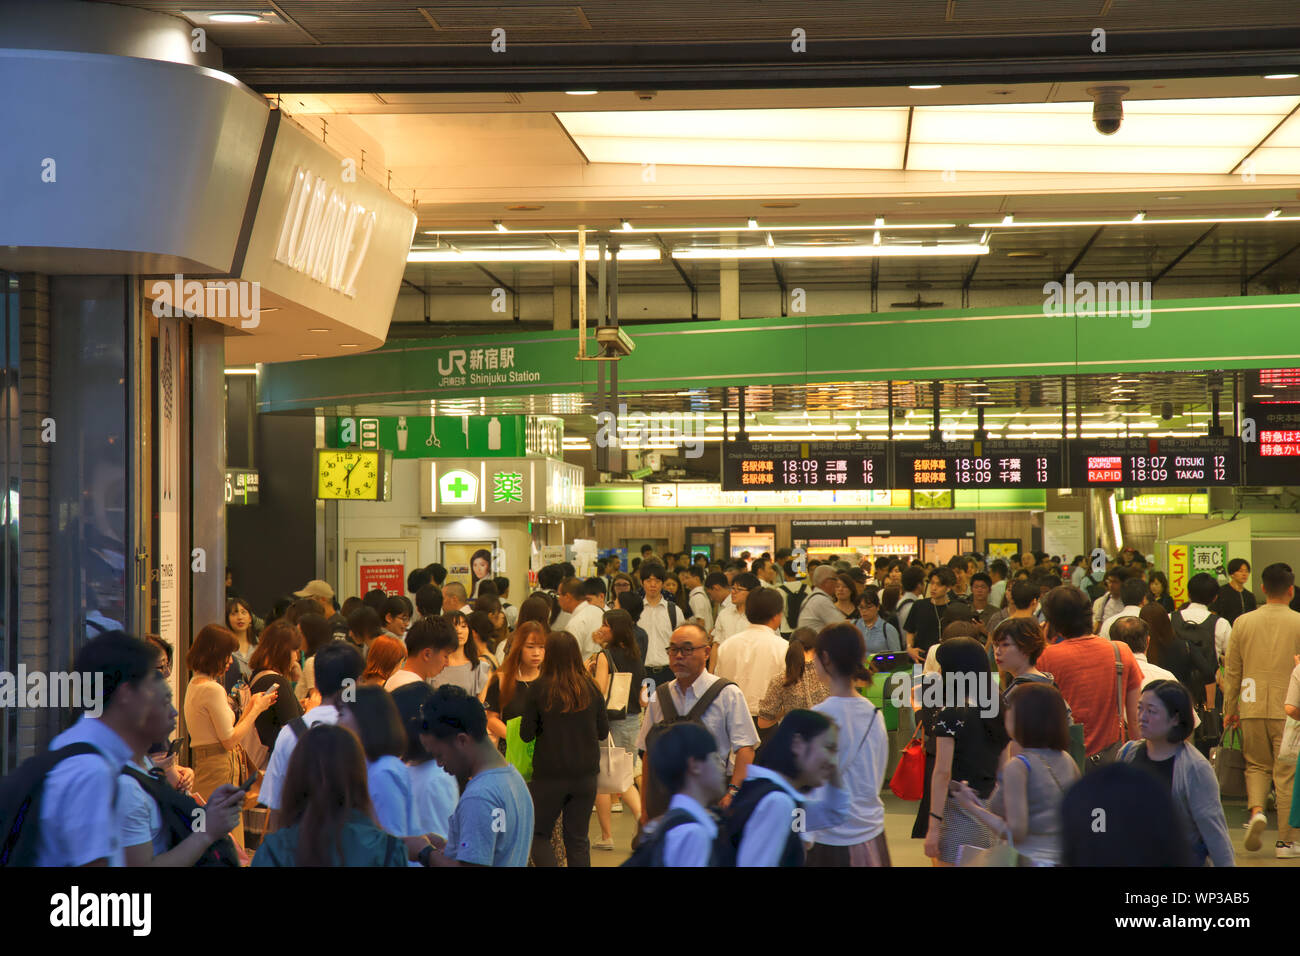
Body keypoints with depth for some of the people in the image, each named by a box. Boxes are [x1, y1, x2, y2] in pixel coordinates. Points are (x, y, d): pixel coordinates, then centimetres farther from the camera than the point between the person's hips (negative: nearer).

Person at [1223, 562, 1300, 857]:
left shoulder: (1242, 623, 2)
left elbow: (1232, 671, 7)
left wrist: (1229, 708, 16)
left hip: (1253, 709, 2)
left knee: (1256, 765, 18)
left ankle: (1256, 810, -8)